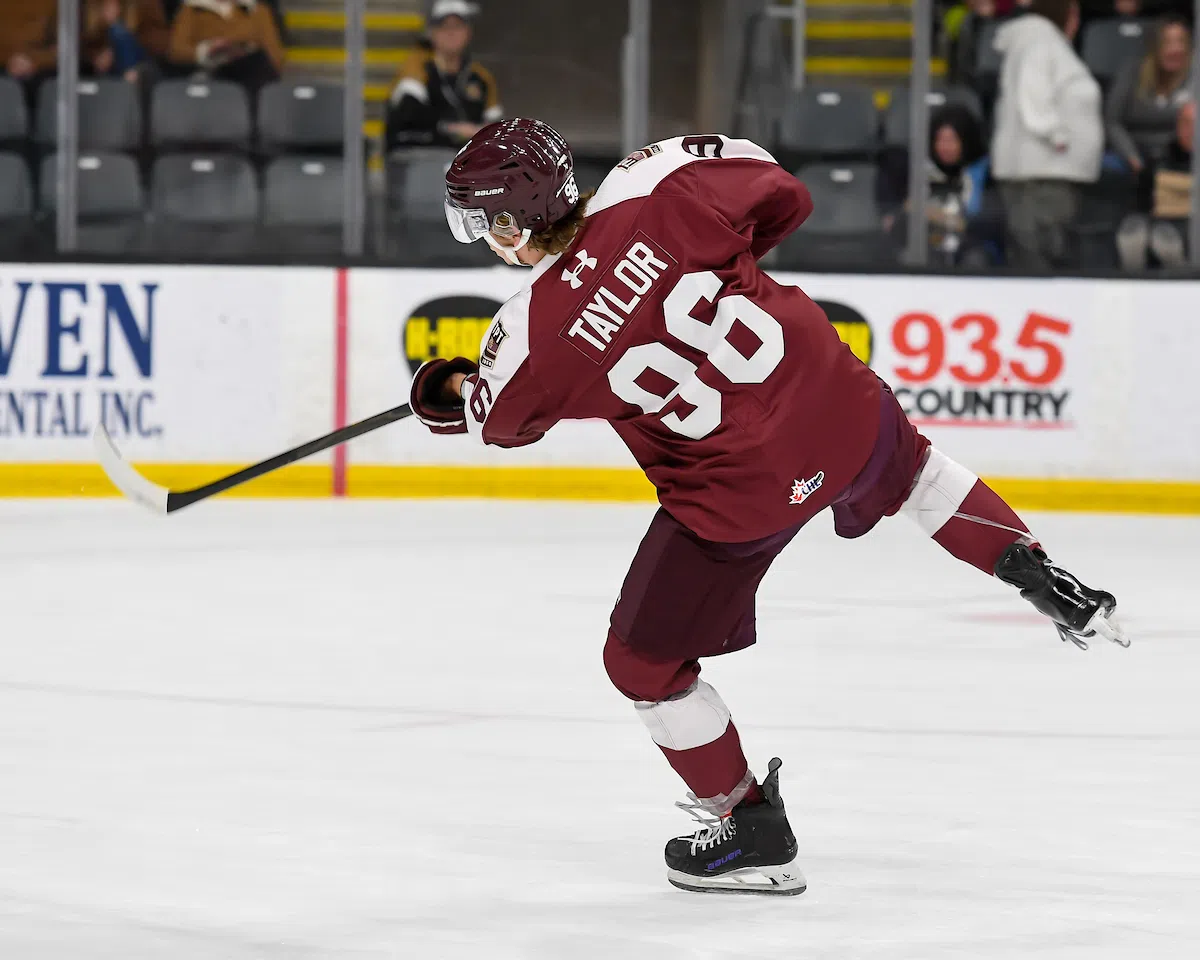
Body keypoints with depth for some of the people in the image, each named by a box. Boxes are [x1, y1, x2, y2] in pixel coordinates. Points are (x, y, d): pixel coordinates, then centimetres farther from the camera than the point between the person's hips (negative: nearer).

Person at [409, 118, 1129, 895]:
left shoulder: (535, 334, -17)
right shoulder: (655, 190, -13)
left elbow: (501, 415, 6)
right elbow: (782, 196, 2)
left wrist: (442, 393, 28)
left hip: (743, 492, -4)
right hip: (841, 406, 4)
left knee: (645, 660, 16)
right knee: (909, 474, 40)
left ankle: (753, 834, 25)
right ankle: (1040, 578, 38)